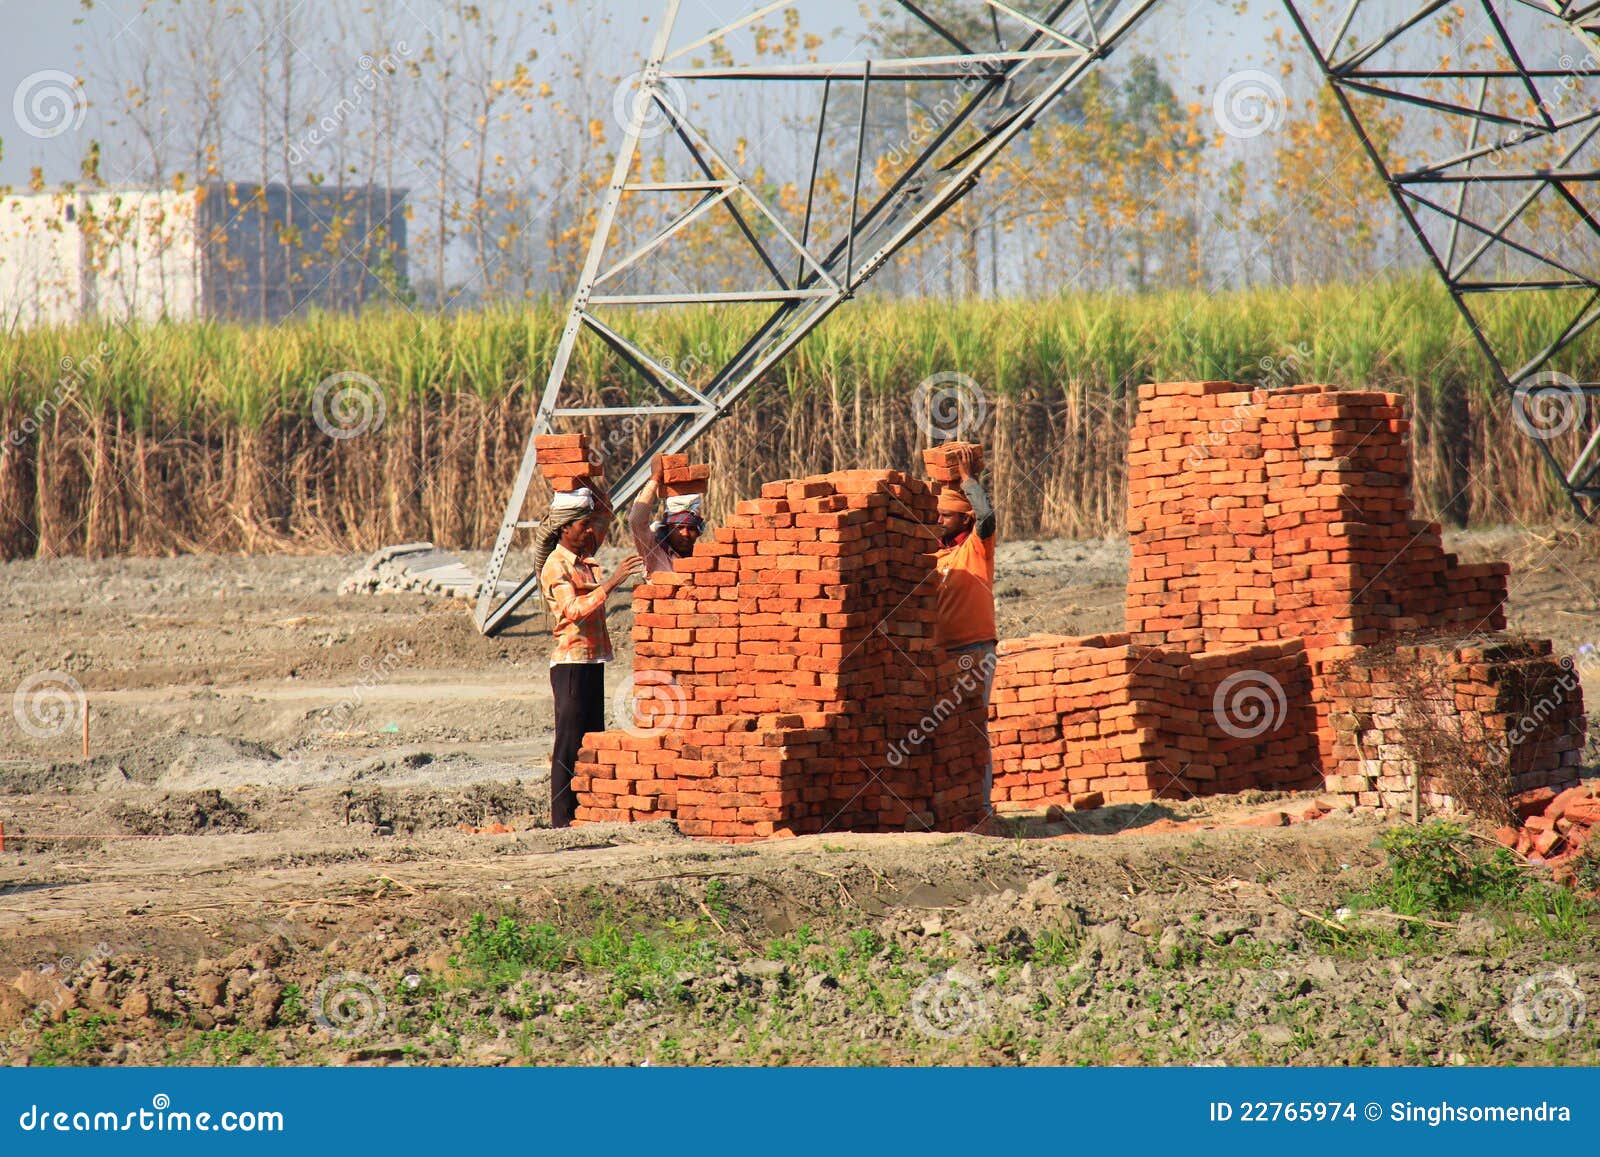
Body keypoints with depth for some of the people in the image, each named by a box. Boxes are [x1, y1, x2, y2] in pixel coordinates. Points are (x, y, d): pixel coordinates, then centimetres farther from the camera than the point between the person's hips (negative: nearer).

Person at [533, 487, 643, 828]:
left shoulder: (585, 562, 12)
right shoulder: (555, 567, -11)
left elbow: (604, 516, 28)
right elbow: (575, 609, -26)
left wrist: (591, 498, 10)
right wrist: (613, 580, -32)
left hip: (593, 662, 9)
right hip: (570, 663, -9)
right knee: (569, 745, -8)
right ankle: (561, 819, -7)